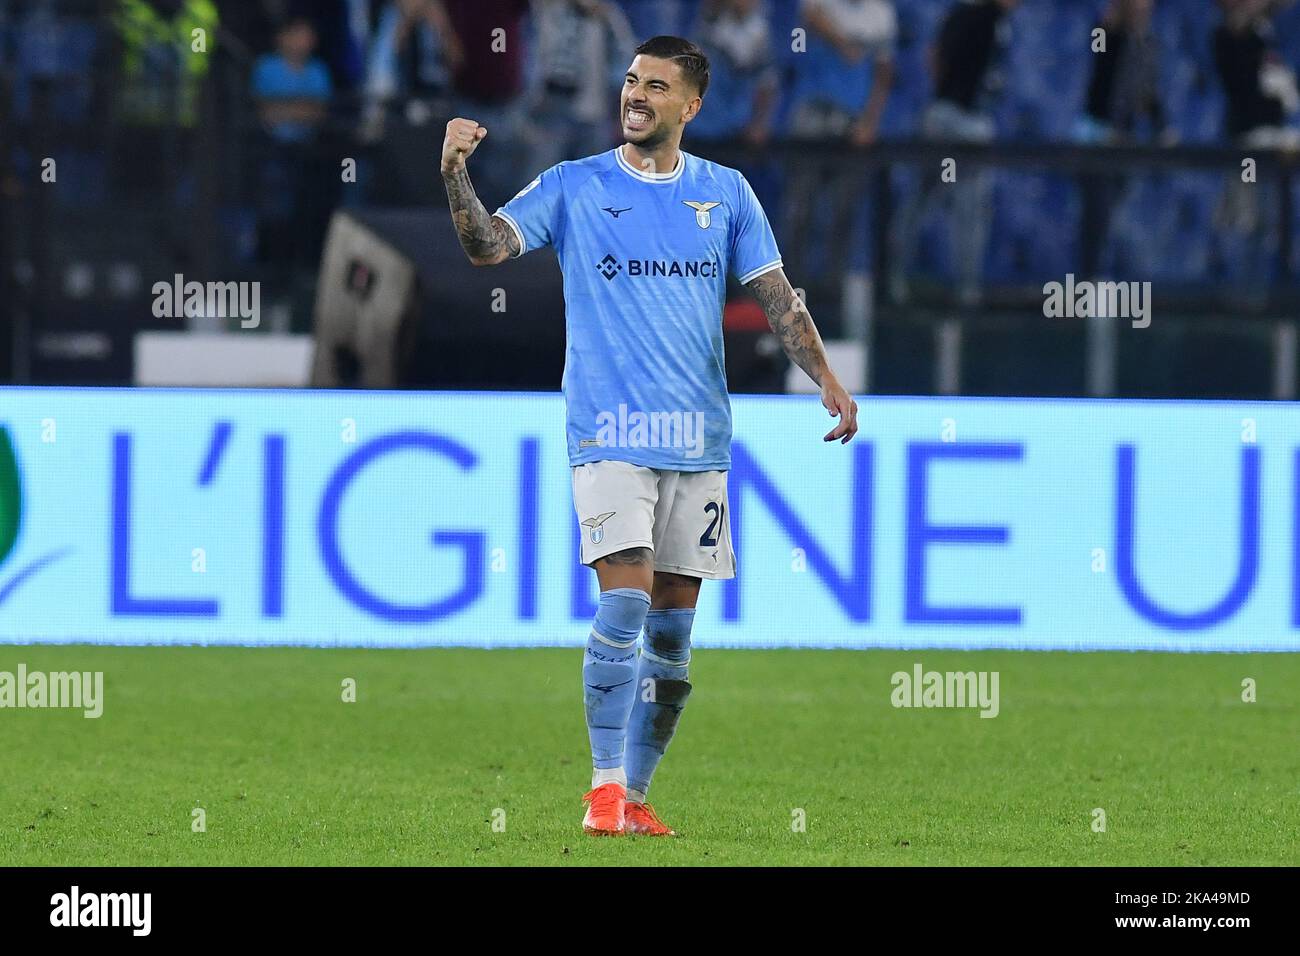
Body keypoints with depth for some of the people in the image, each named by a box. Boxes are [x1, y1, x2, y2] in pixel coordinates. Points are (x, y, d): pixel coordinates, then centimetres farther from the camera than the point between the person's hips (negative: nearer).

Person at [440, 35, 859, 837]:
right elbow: (488, 246, -7)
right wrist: (456, 174, -23)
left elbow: (777, 297, 8)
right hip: (608, 433, -3)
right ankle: (606, 790, -12)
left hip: (698, 440, 3)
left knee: (673, 629, 4)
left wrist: (827, 379, -4)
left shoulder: (726, 194, 9)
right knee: (625, 601, -17)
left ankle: (636, 795, 13)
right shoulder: (574, 187, 3)